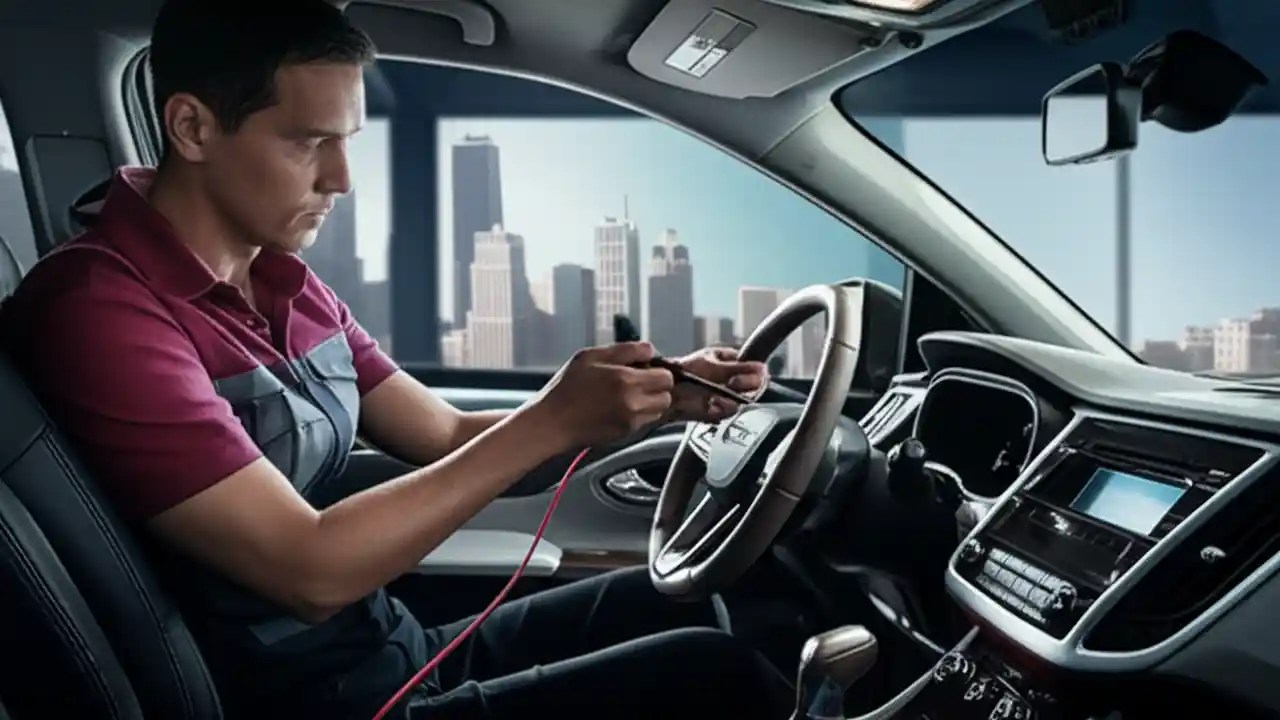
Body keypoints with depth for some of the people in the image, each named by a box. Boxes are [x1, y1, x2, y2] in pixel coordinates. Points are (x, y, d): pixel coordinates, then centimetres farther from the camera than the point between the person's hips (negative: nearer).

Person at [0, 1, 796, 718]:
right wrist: (552, 422, -24)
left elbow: (450, 436, 8)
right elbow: (311, 573, -25)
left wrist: (663, 397, -4)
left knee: (676, 607, 13)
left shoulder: (287, 286, 7)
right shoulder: (98, 308, -20)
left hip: (399, 655, 9)